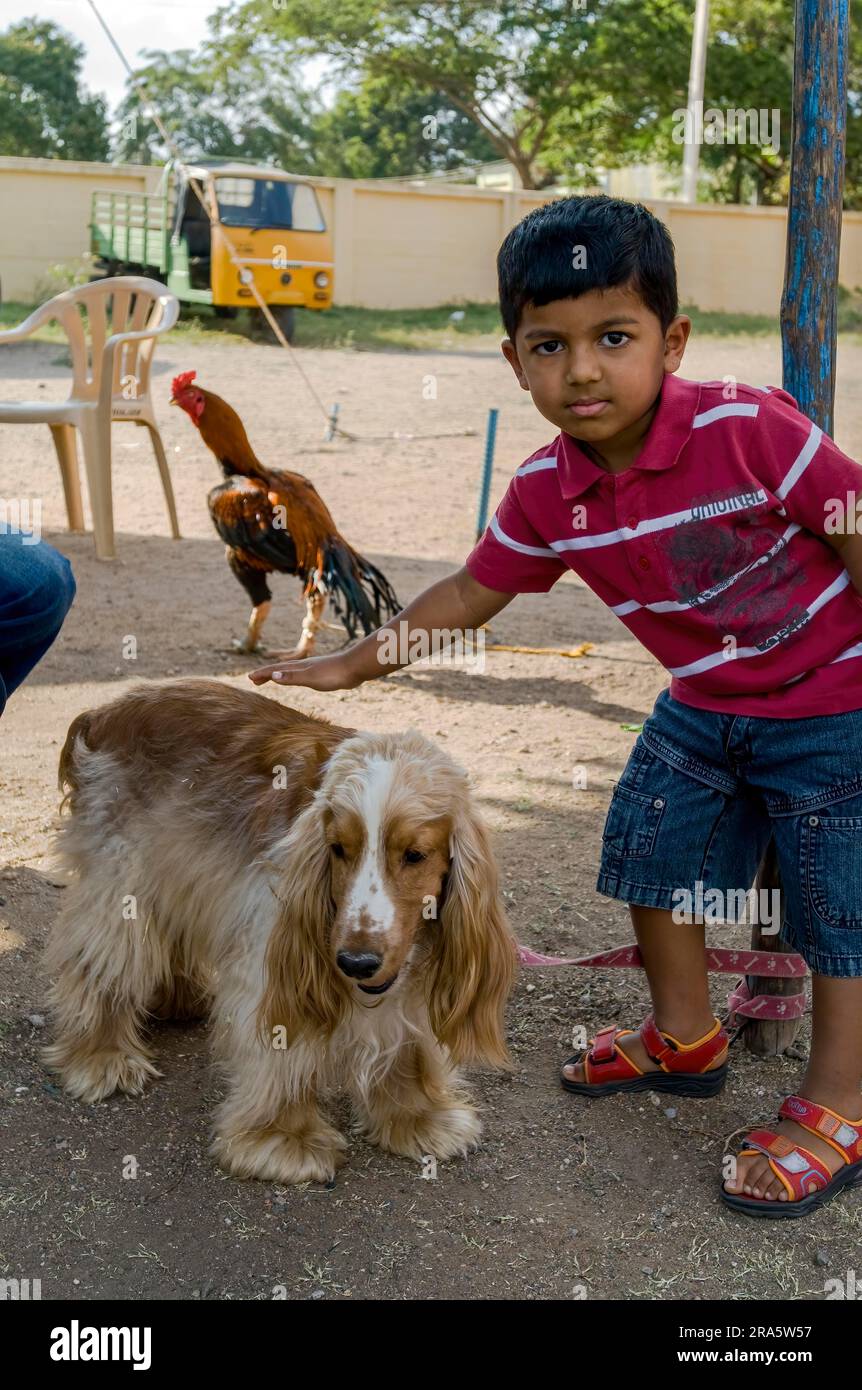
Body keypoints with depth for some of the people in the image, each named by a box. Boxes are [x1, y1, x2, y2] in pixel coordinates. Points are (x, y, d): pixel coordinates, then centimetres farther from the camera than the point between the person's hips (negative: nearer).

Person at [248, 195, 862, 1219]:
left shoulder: (749, 429, -27)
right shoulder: (547, 492, -9)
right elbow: (468, 595, 4)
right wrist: (350, 667, 7)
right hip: (704, 707, 6)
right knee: (654, 853, 14)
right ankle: (684, 1040, 38)